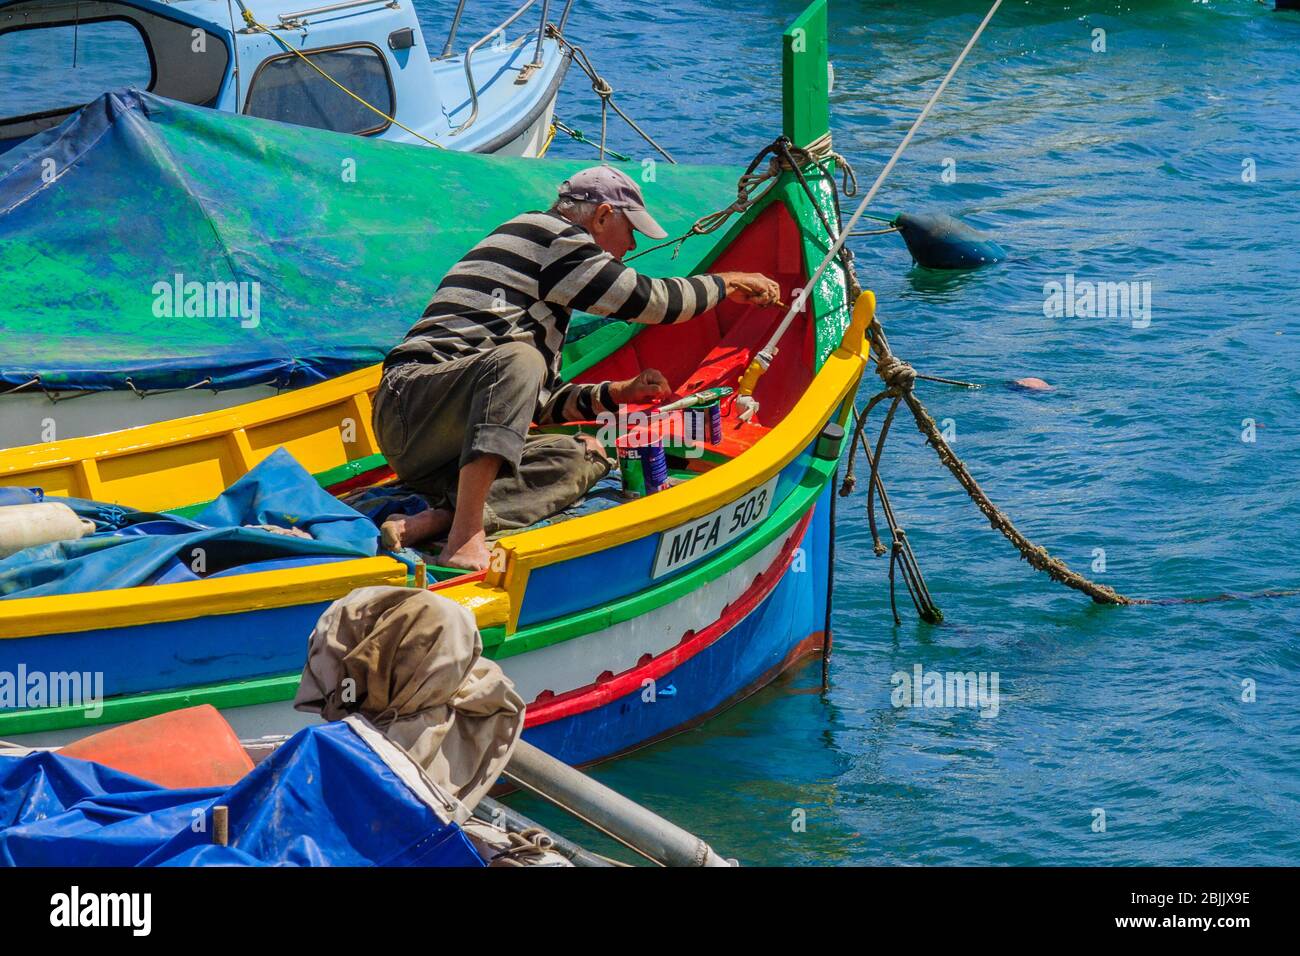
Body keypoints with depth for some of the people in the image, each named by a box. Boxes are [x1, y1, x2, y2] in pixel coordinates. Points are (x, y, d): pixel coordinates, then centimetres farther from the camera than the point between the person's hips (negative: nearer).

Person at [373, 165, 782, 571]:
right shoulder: (548, 235, -2)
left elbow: (541, 401, 31)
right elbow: (648, 300, -5)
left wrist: (616, 394, 18)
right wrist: (728, 284, 10)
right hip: (413, 401, -10)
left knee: (587, 456, -5)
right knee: (518, 360, -34)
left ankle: (441, 518, -27)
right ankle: (464, 538, -47)